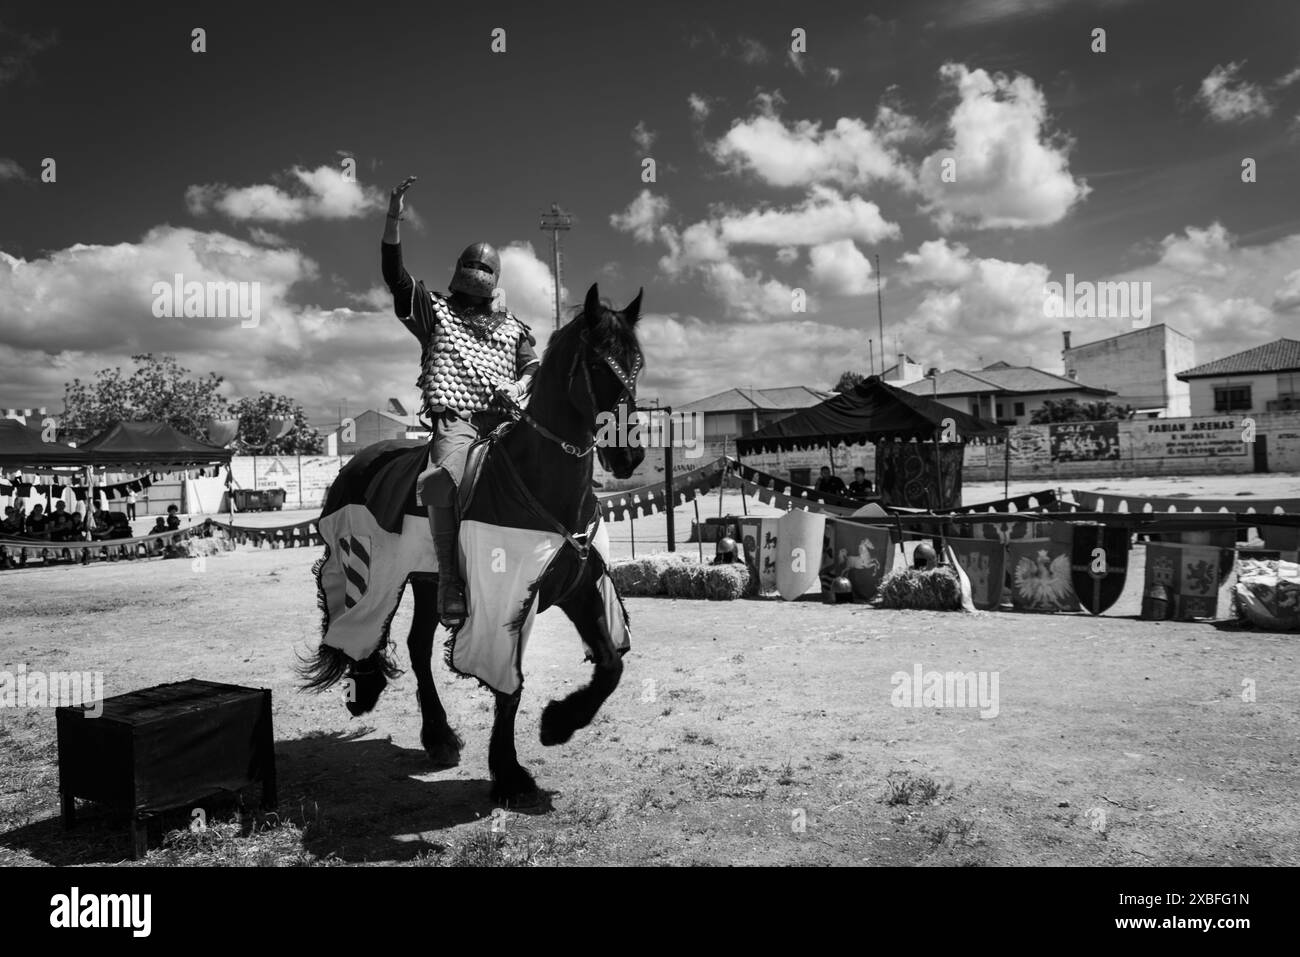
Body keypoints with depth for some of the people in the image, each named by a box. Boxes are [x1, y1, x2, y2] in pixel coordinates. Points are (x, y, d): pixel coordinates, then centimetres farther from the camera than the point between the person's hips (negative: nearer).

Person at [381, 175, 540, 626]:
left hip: (504, 419, 3)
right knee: (441, 481, -33)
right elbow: (394, 275, 9)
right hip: (455, 419, -3)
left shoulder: (513, 326, 27)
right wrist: (393, 220, -2)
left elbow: (535, 368, 19)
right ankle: (450, 585, -27)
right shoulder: (436, 311, 21)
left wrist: (520, 387, -5)